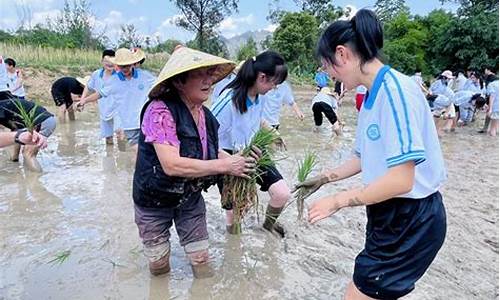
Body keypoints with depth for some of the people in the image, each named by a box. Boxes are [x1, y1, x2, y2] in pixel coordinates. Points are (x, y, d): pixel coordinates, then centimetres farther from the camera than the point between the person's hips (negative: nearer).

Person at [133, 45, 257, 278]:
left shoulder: (205, 115, -8)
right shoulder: (160, 111, -28)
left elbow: (212, 151, 6)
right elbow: (172, 165, -36)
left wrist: (236, 160, -15)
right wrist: (225, 166, -32)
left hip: (191, 198, 5)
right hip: (154, 202, -4)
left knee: (201, 261, 10)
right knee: (159, 266, 15)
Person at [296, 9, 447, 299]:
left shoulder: (396, 89, -22)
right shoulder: (372, 97, 7)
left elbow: (400, 179, -27)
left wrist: (338, 200, -17)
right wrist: (324, 178, 21)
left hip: (411, 221, -9)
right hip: (390, 215, 9)